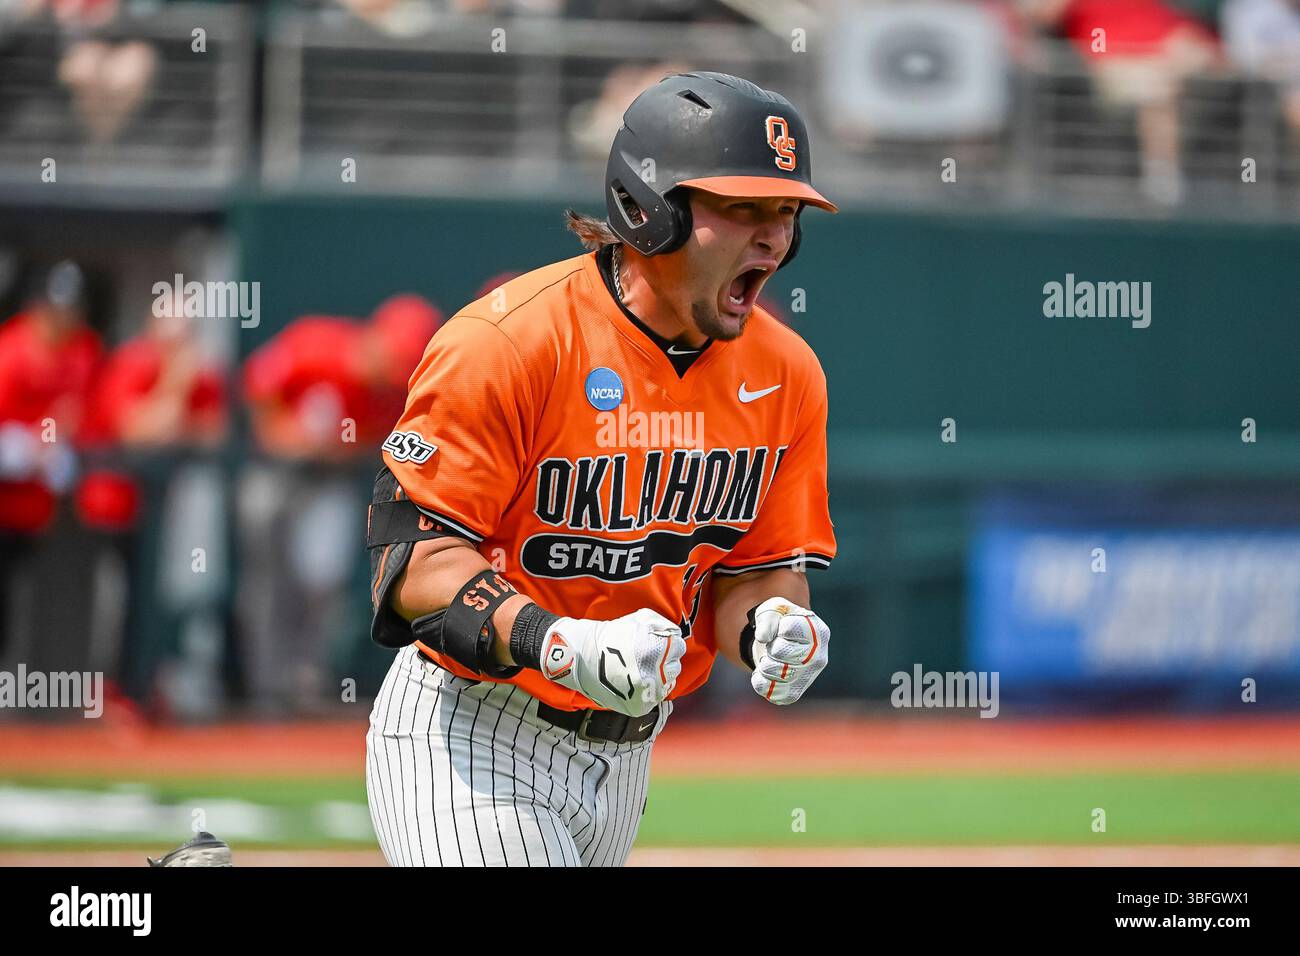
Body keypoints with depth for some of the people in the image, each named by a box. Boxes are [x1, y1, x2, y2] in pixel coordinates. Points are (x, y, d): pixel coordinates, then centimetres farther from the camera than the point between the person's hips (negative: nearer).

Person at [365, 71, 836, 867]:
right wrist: (563, 645, -33)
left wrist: (770, 628, -15)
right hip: (469, 735, -6)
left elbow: (763, 564, 9)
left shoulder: (784, 374, 1)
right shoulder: (507, 344, -18)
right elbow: (412, 559, -20)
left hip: (626, 747, 7)